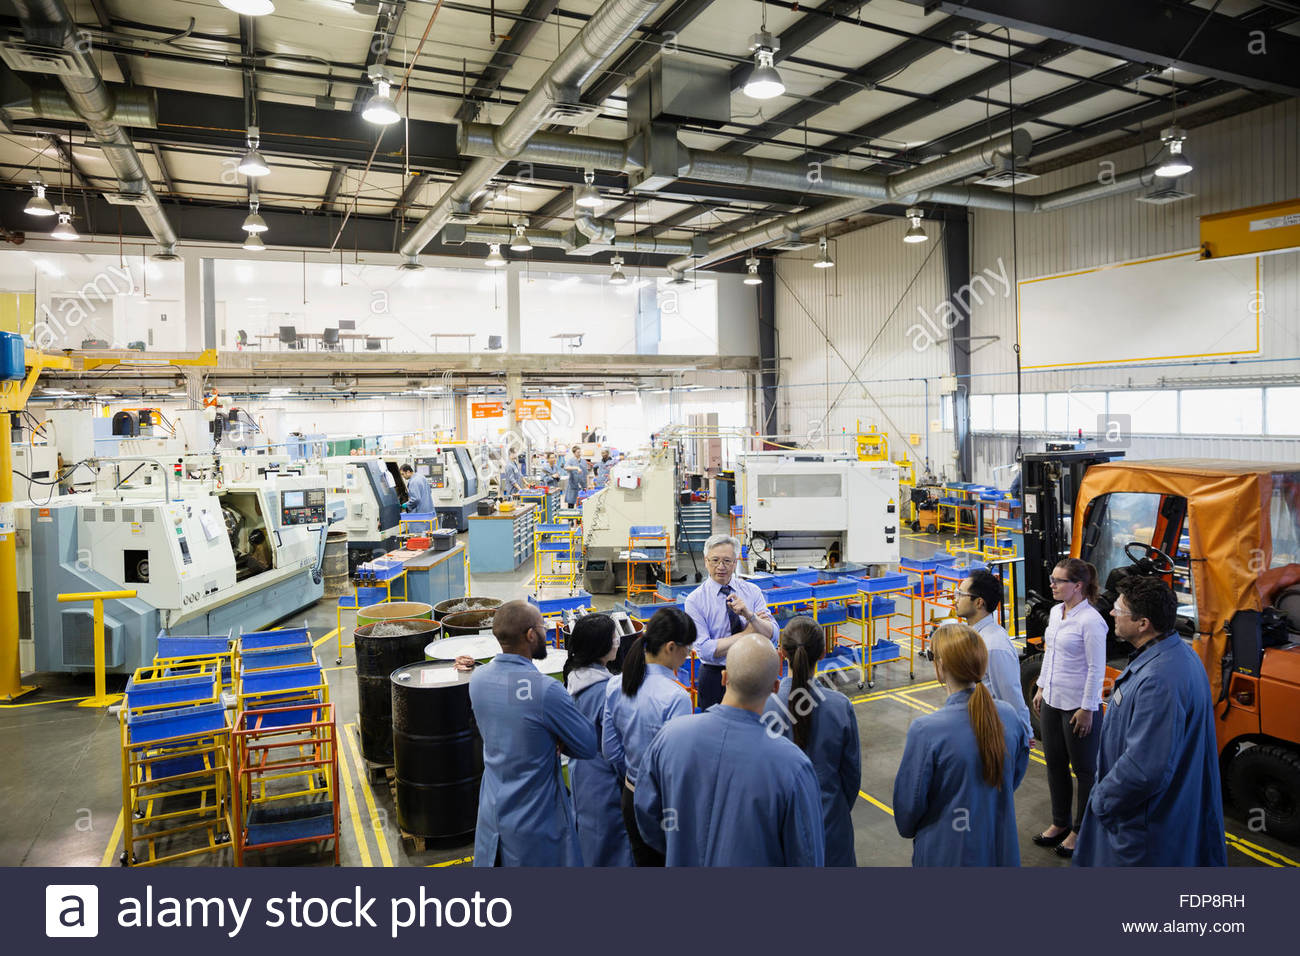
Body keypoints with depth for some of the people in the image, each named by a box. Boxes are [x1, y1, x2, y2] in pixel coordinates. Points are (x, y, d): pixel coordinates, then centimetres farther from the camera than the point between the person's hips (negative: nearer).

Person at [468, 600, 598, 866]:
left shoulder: (477, 679, -6)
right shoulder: (545, 690, -27)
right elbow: (589, 747, -17)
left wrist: (548, 740, -5)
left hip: (492, 815, 6)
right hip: (535, 823, -6)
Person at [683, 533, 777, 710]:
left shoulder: (752, 591, 0)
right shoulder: (695, 600, -9)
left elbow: (772, 636, -8)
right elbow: (705, 650, -17)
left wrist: (748, 614, -25)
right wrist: (747, 633, -15)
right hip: (715, 679, -2)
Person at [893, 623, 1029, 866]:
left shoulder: (925, 731, -28)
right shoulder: (1008, 715, -11)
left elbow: (909, 802, -15)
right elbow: (1016, 775, 6)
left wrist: (908, 830, 6)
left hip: (947, 853, -4)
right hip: (1001, 850, 4)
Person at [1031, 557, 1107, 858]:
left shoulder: (1090, 620, -19)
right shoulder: (1056, 612, 6)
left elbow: (1096, 669, -17)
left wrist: (1087, 709, -16)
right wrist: (1041, 688, 16)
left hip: (1078, 706, -8)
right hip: (1052, 701, 8)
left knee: (1084, 769, 9)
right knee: (1055, 765, 18)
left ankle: (1080, 830, 22)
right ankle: (1060, 823, 33)